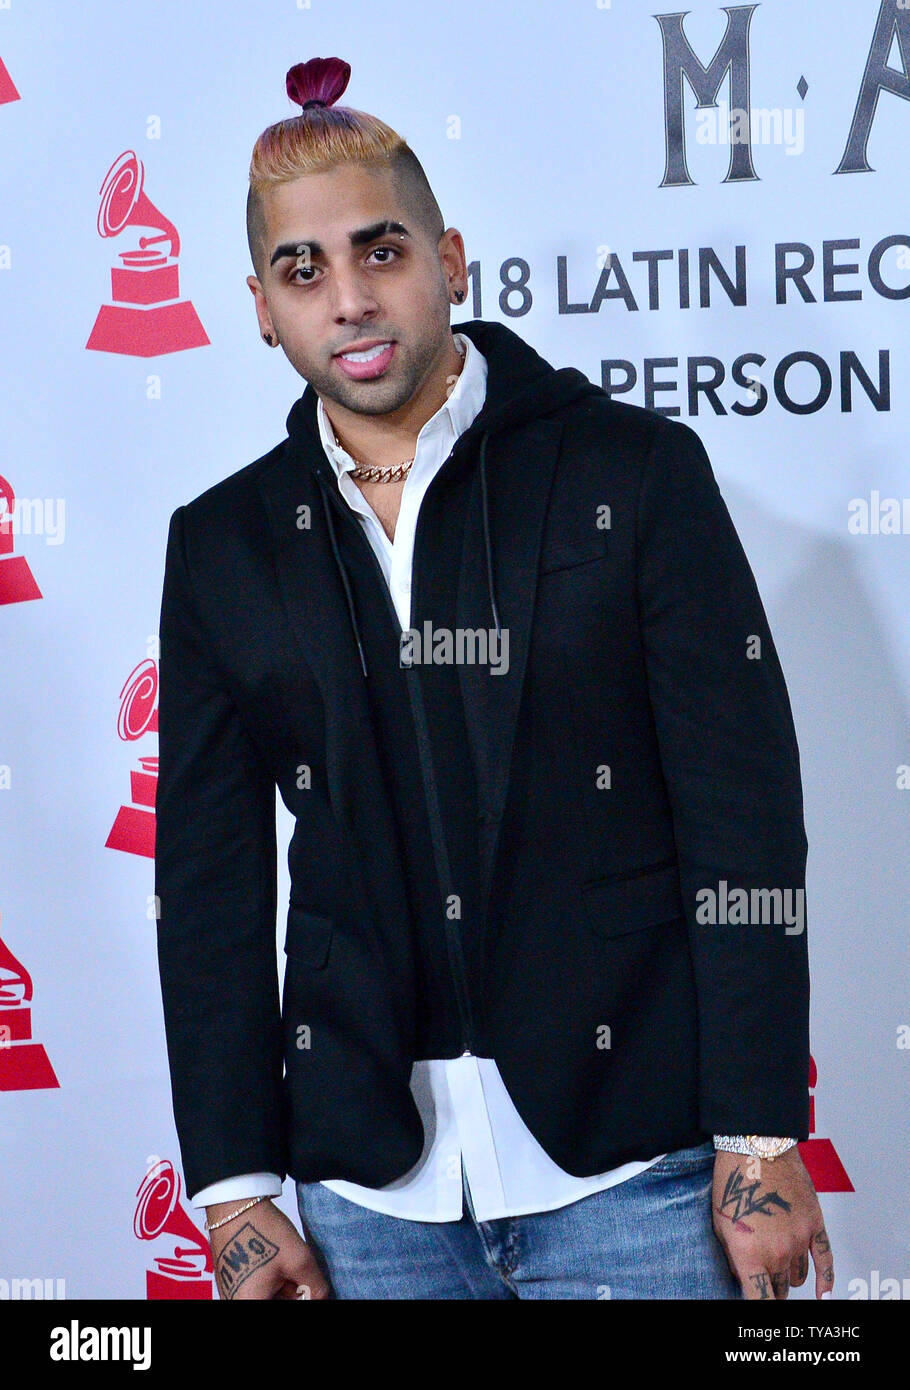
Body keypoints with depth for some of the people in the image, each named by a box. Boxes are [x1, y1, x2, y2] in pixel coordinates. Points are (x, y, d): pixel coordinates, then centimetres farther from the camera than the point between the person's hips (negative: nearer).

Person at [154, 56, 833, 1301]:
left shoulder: (632, 472, -1)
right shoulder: (224, 546, 8)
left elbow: (745, 823, -4)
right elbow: (209, 882, 8)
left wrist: (761, 1141, -8)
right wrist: (234, 1187, 3)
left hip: (629, 1160, -2)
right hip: (366, 1182, 3)